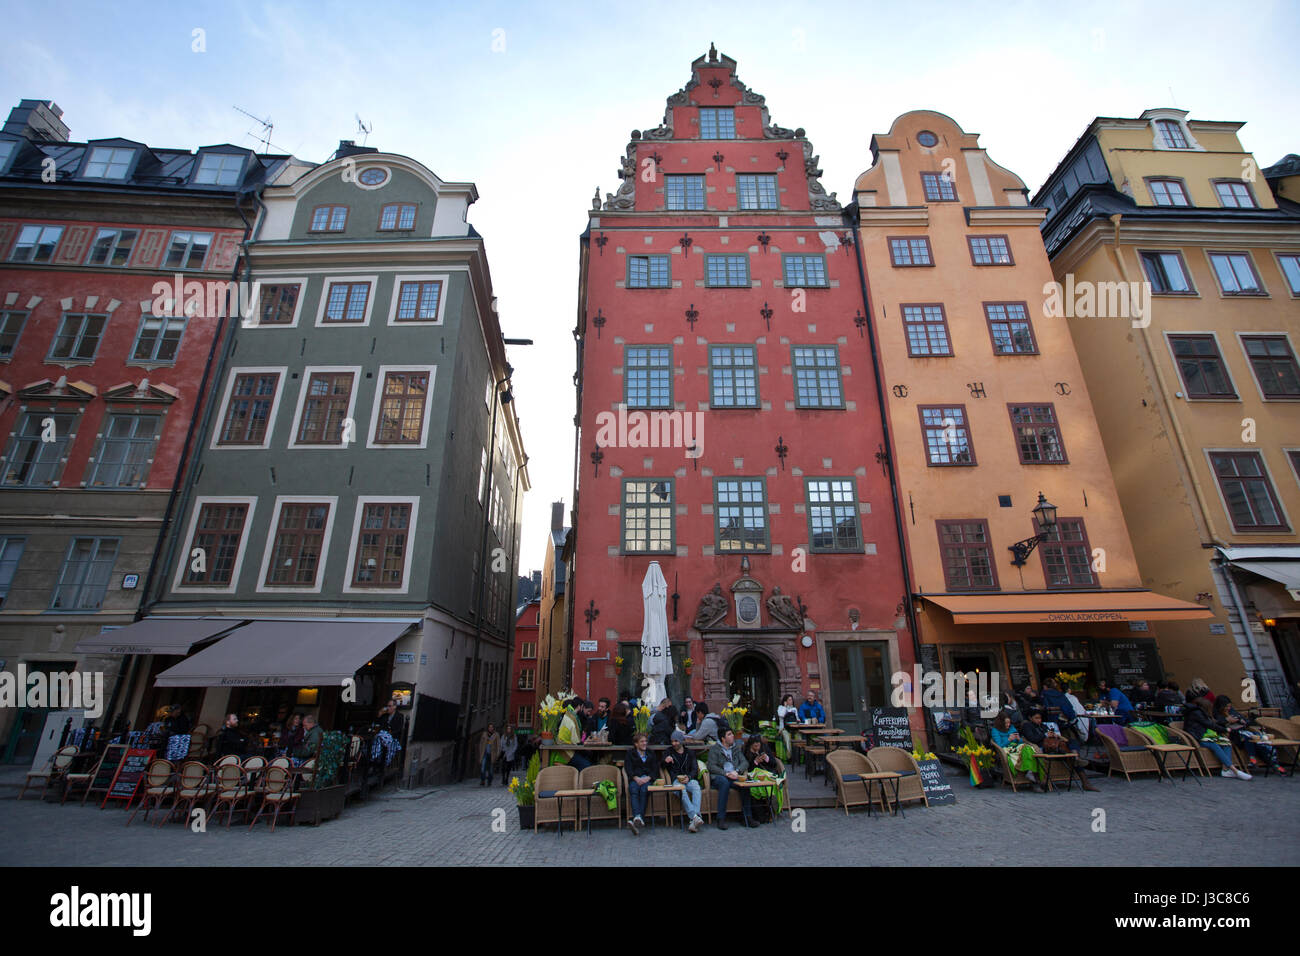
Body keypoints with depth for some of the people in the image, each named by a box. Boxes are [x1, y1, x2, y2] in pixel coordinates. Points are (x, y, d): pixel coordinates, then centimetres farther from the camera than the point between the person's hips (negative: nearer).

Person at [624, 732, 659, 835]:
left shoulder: (651, 753, 23)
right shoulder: (630, 753, 18)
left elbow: (655, 769, 13)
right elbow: (628, 769, 4)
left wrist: (648, 778, -8)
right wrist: (636, 778, -14)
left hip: (648, 779, 0)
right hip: (634, 779, 0)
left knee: (644, 790, -34)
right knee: (633, 790, -35)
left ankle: (637, 820, -46)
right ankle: (637, 818, -52)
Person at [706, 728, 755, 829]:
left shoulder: (737, 747, 18)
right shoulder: (714, 749, 3)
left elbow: (745, 763, 8)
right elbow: (712, 766, -7)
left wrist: (737, 771, -12)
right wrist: (726, 773, -19)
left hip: (734, 776, 4)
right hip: (718, 777, -3)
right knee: (725, 782, -37)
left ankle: (747, 816, -18)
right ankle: (721, 818, -31)